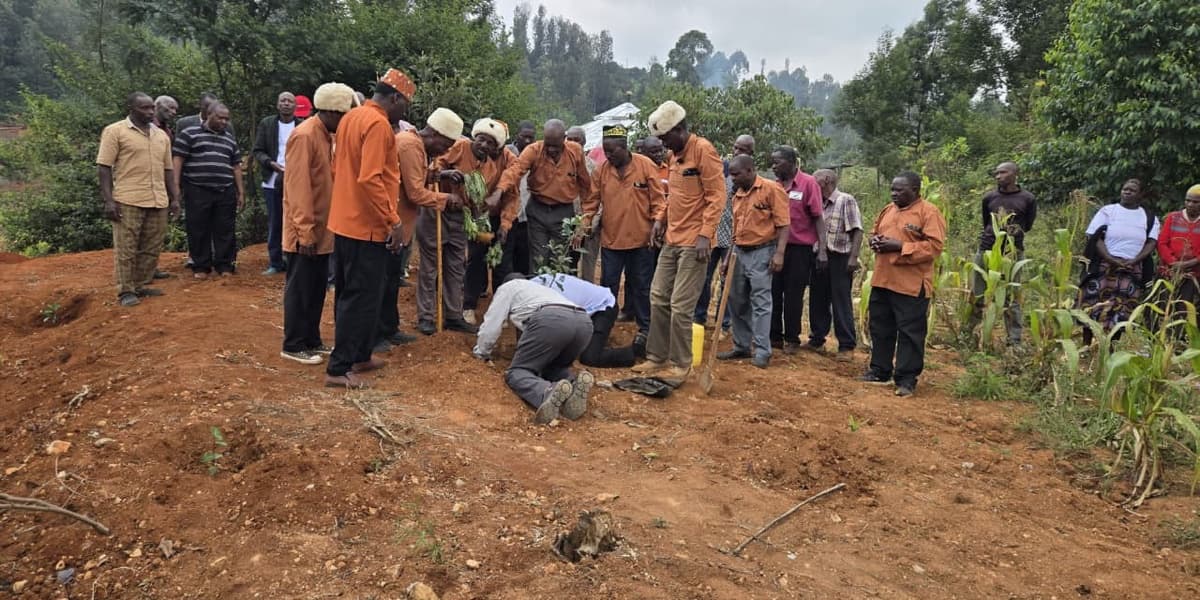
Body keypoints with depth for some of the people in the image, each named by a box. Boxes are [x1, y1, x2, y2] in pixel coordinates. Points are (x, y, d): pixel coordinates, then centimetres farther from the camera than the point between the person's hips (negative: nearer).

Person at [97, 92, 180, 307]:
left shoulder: (161, 135, 16)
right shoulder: (115, 131, 0)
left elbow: (168, 169, 19)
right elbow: (104, 167, -4)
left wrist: (174, 198, 12)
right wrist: (108, 200, -12)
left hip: (158, 201, 5)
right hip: (128, 201, -5)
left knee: (151, 248, 8)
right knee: (126, 248, -1)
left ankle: (142, 285, 19)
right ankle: (126, 291, 5)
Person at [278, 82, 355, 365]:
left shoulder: (326, 136, 12)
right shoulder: (305, 136, -16)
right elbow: (298, 187, -20)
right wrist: (306, 232, -21)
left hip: (322, 230, 9)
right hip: (305, 232, -9)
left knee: (316, 289, 15)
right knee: (300, 289, 1)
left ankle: (311, 340, 25)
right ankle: (293, 345, 11)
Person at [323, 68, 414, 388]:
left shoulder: (351, 117, 13)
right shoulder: (378, 124, -17)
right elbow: (370, 179, -25)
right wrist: (394, 221, -21)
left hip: (345, 221, 10)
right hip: (367, 225, -10)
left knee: (349, 293, 16)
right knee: (362, 298, -3)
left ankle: (358, 355, 28)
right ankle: (339, 368, 1)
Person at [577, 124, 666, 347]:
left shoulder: (646, 166, -7)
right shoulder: (602, 170, 2)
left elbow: (658, 199, -5)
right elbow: (592, 200, 5)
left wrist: (656, 224, -14)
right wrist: (584, 225, -5)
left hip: (640, 238, -2)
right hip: (611, 239, 3)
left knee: (641, 286, 9)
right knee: (608, 286, 8)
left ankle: (645, 328, 21)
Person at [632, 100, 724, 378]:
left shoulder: (703, 150, -11)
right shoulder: (675, 155, 14)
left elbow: (716, 195, -16)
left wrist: (705, 235, -21)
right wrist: (661, 220, 12)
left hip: (693, 242, -8)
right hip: (671, 240, 9)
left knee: (680, 305, -6)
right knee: (658, 298, 10)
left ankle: (681, 365, 7)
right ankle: (657, 357, 21)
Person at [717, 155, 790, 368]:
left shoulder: (771, 190, -9)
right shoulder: (738, 194, 13)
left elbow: (783, 224, -12)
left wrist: (779, 254, -20)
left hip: (761, 252, -7)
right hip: (739, 252, 8)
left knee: (761, 302, -6)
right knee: (736, 301, 11)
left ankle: (762, 352, -1)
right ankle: (742, 346, 22)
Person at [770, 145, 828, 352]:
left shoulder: (808, 183, -7)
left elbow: (818, 218, -8)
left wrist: (822, 250, -13)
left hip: (800, 249, -4)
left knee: (794, 296, 5)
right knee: (774, 293, 9)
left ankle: (792, 339, 18)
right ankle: (774, 335, 22)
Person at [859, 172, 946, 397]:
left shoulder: (929, 212, -9)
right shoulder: (888, 210, 15)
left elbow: (934, 246, -16)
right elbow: (874, 232, 27)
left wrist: (900, 247, -20)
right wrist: (875, 240, 2)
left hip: (911, 284, -7)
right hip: (882, 280, 8)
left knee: (910, 333, -1)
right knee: (880, 328, 14)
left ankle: (907, 379, 6)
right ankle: (879, 370, 26)